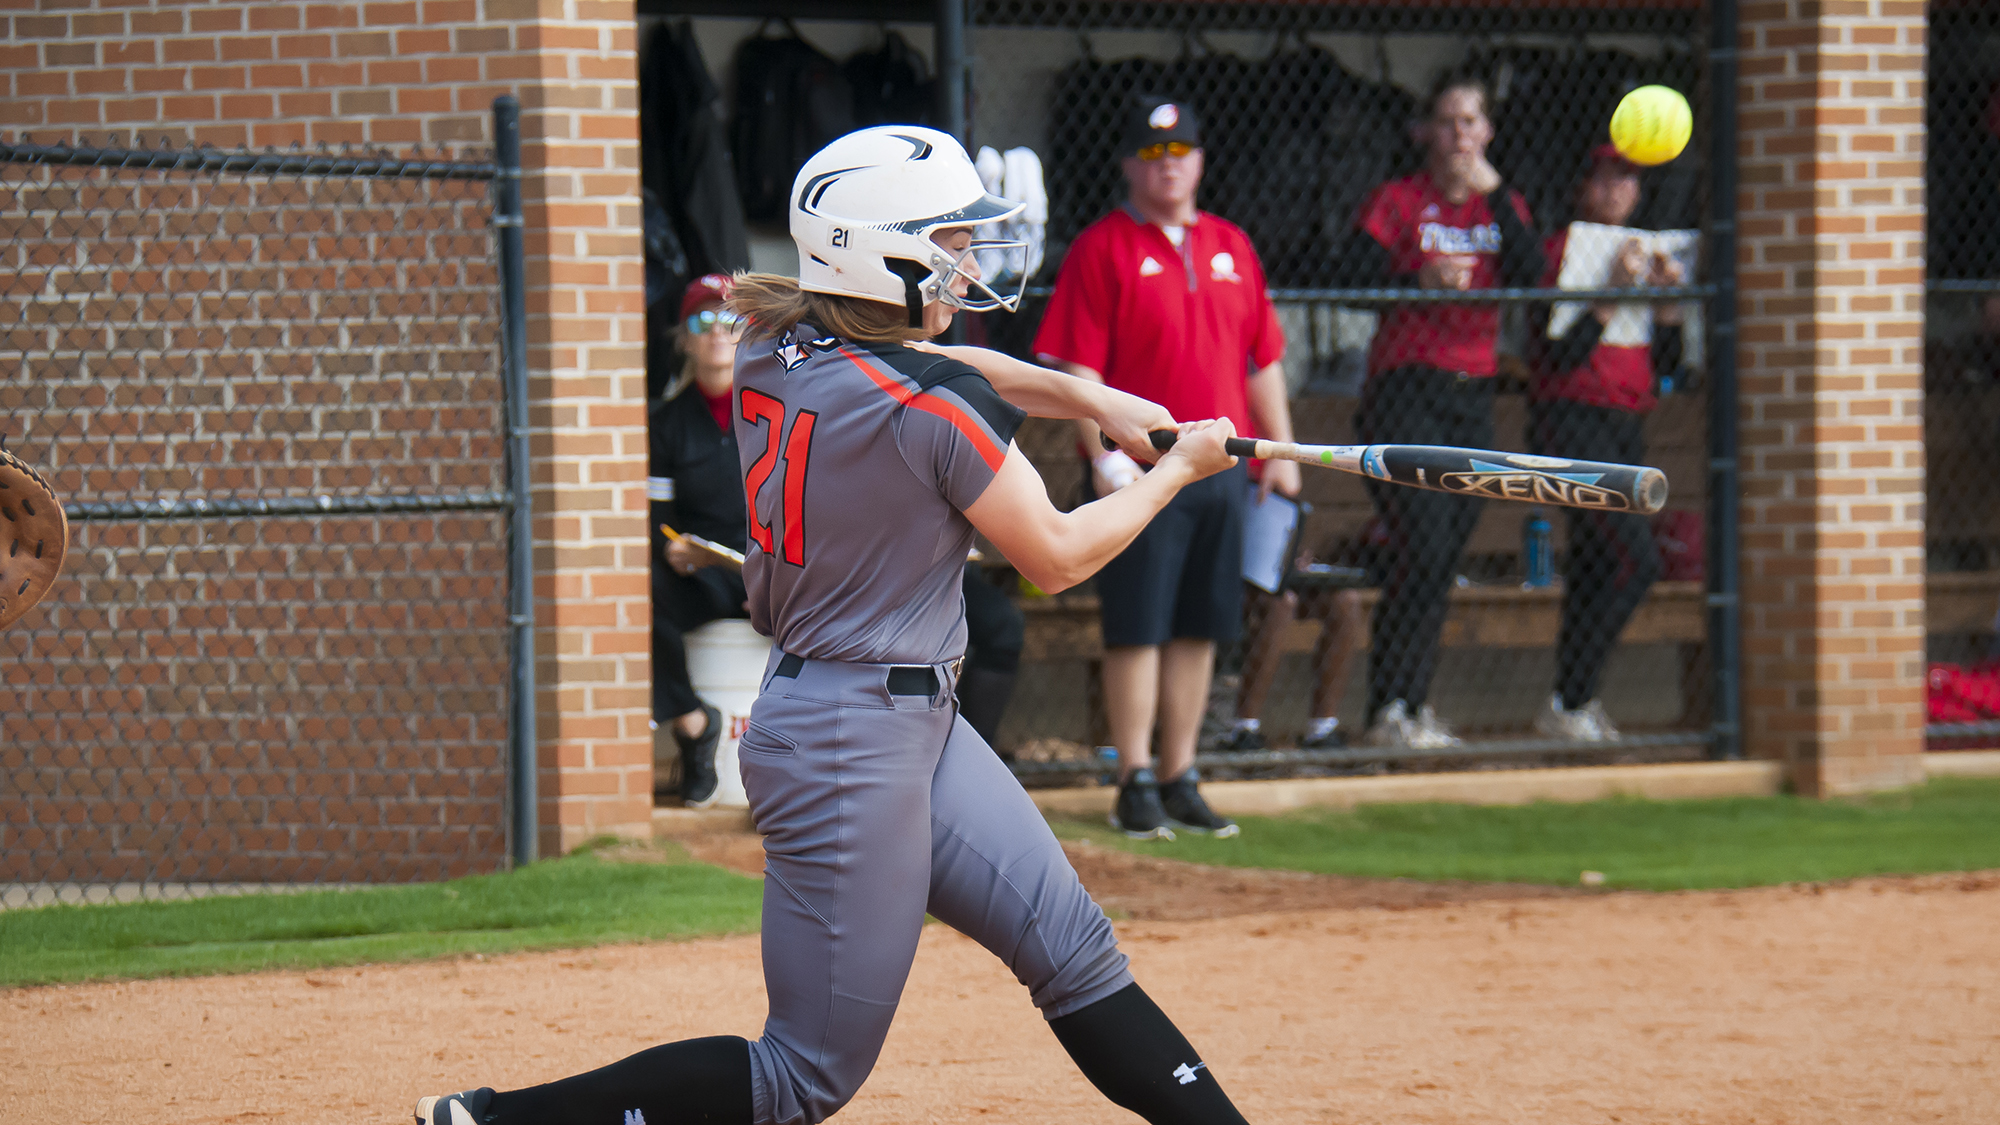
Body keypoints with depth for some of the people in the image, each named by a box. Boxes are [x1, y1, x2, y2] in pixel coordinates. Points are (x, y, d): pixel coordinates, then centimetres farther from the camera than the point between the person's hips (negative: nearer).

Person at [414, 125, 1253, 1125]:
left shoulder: (774, 355, 3)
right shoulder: (930, 412, -20)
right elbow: (1058, 556, -8)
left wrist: (1088, 397, 11)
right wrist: (1177, 471, 7)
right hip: (857, 744, -10)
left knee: (1076, 954, 11)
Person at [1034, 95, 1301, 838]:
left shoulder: (1231, 249, 15)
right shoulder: (1102, 248, -3)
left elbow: (1263, 359, 18)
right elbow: (1078, 365, -9)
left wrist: (1278, 448, 11)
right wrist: (1105, 454, -17)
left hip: (1221, 465, 6)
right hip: (1141, 468, -6)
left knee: (1200, 629, 8)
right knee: (1137, 629, -5)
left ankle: (1181, 780, 15)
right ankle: (1137, 784, -1)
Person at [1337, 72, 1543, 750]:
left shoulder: (1504, 205, 12)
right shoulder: (1398, 202, -2)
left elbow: (1531, 276, -6)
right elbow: (1353, 280, -12)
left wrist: (1494, 192, -10)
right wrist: (1423, 280, -25)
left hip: (1473, 393, 5)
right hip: (1405, 386, -5)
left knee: (1444, 555, 4)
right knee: (1423, 549, -16)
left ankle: (1410, 704, 11)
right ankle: (1388, 711, -15)